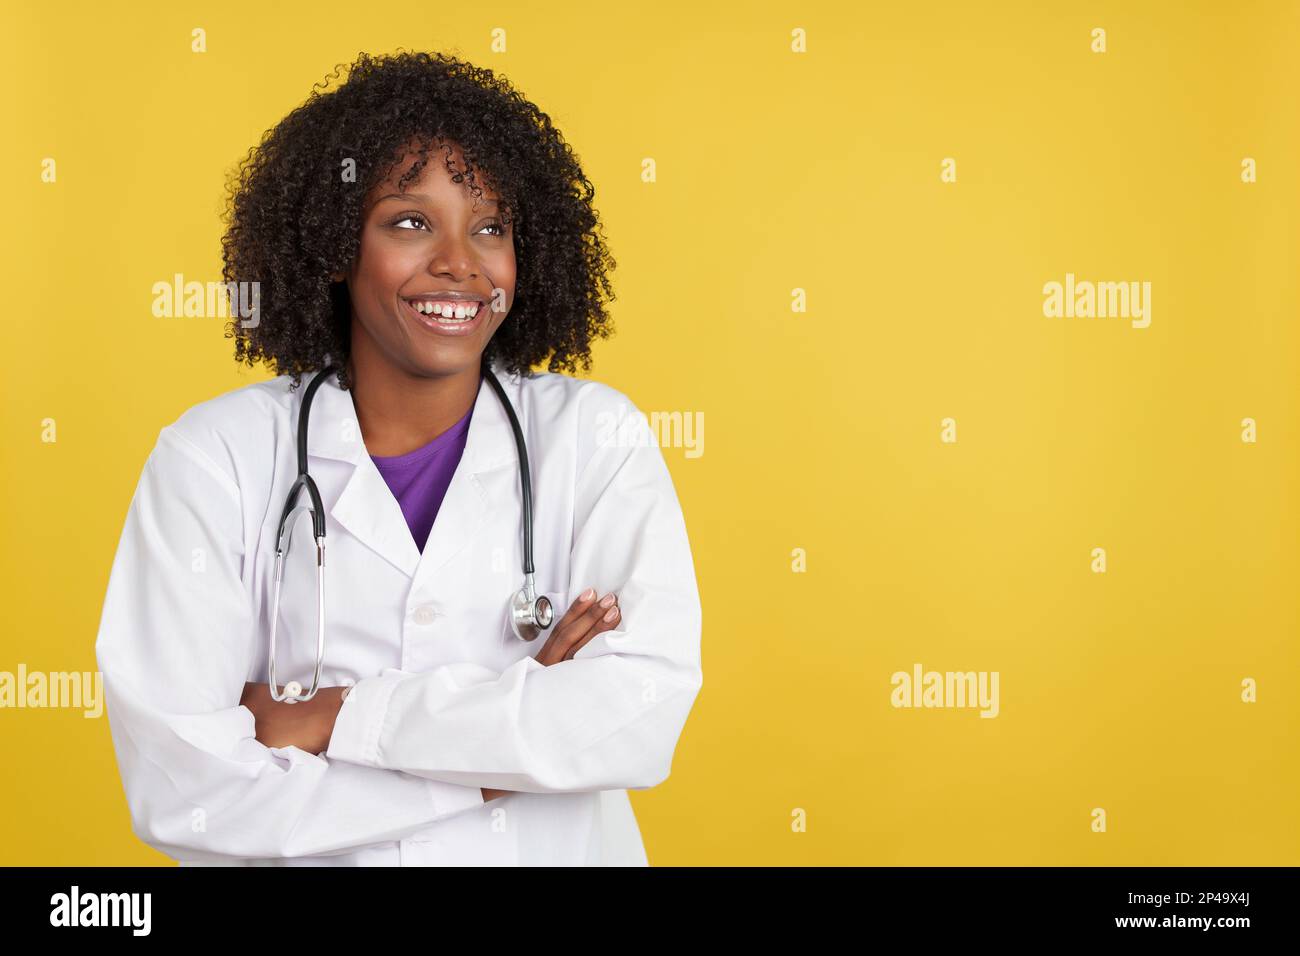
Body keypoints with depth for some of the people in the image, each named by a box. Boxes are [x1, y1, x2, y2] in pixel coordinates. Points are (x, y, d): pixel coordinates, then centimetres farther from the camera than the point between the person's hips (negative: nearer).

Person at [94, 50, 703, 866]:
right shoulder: (214, 456, -12)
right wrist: (517, 728, -21)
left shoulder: (595, 437, -10)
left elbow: (643, 715, -22)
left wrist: (333, 718, -22)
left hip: (558, 850, 1)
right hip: (312, 859, -1)